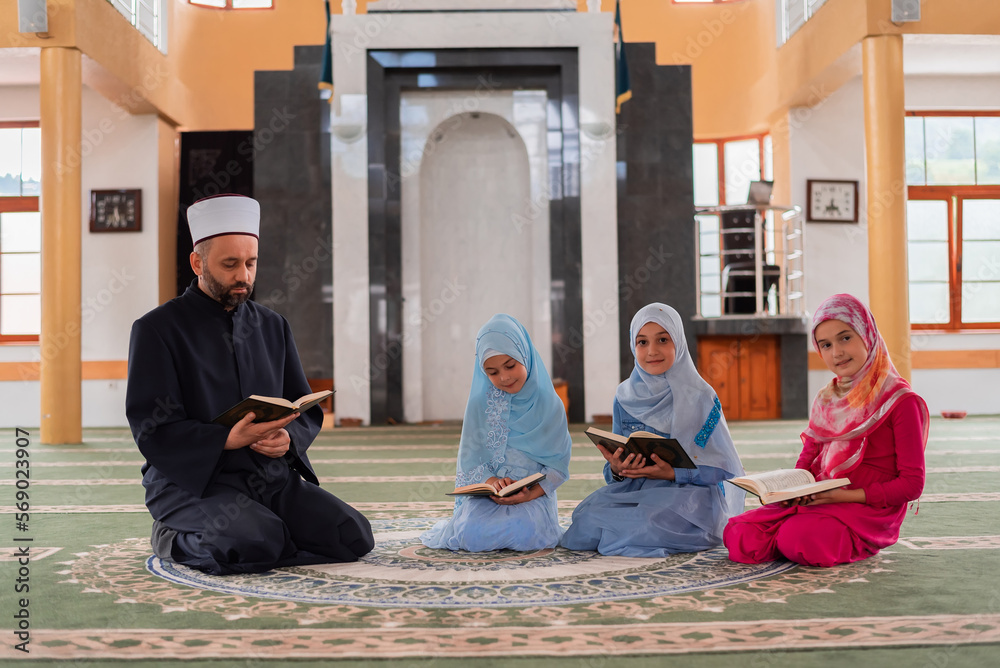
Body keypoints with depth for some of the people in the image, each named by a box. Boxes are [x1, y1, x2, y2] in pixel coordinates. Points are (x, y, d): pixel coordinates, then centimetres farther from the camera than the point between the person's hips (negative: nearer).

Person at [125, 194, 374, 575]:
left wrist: (288, 438, -11)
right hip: (193, 481, -5)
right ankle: (176, 539, -2)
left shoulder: (272, 326, 14)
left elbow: (308, 412, 14)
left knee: (353, 536, -17)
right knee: (258, 543, -33)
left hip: (274, 477, 5)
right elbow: (152, 430, -10)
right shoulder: (157, 330, -2)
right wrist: (228, 440, -25)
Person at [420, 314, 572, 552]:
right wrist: (491, 481, -21)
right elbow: (469, 458, 1)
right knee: (472, 535, -27)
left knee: (524, 534, -31)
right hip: (485, 493, 1)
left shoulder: (549, 404, -1)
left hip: (533, 494, -1)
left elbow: (558, 465, -1)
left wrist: (530, 495, -19)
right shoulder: (480, 404, 2)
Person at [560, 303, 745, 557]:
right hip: (635, 488, 3)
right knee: (587, 513, -28)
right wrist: (616, 469, -13)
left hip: (688, 491, -3)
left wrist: (673, 473, -18)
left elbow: (724, 469, -5)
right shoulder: (625, 397, 9)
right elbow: (617, 462, 12)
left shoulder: (700, 397, -2)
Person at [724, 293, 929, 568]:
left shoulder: (901, 401, -5)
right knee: (741, 536, -18)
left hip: (868, 507, -6)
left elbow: (912, 483, -8)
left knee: (799, 539, -35)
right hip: (814, 501, 6)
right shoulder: (825, 399, 17)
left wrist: (849, 495, -17)